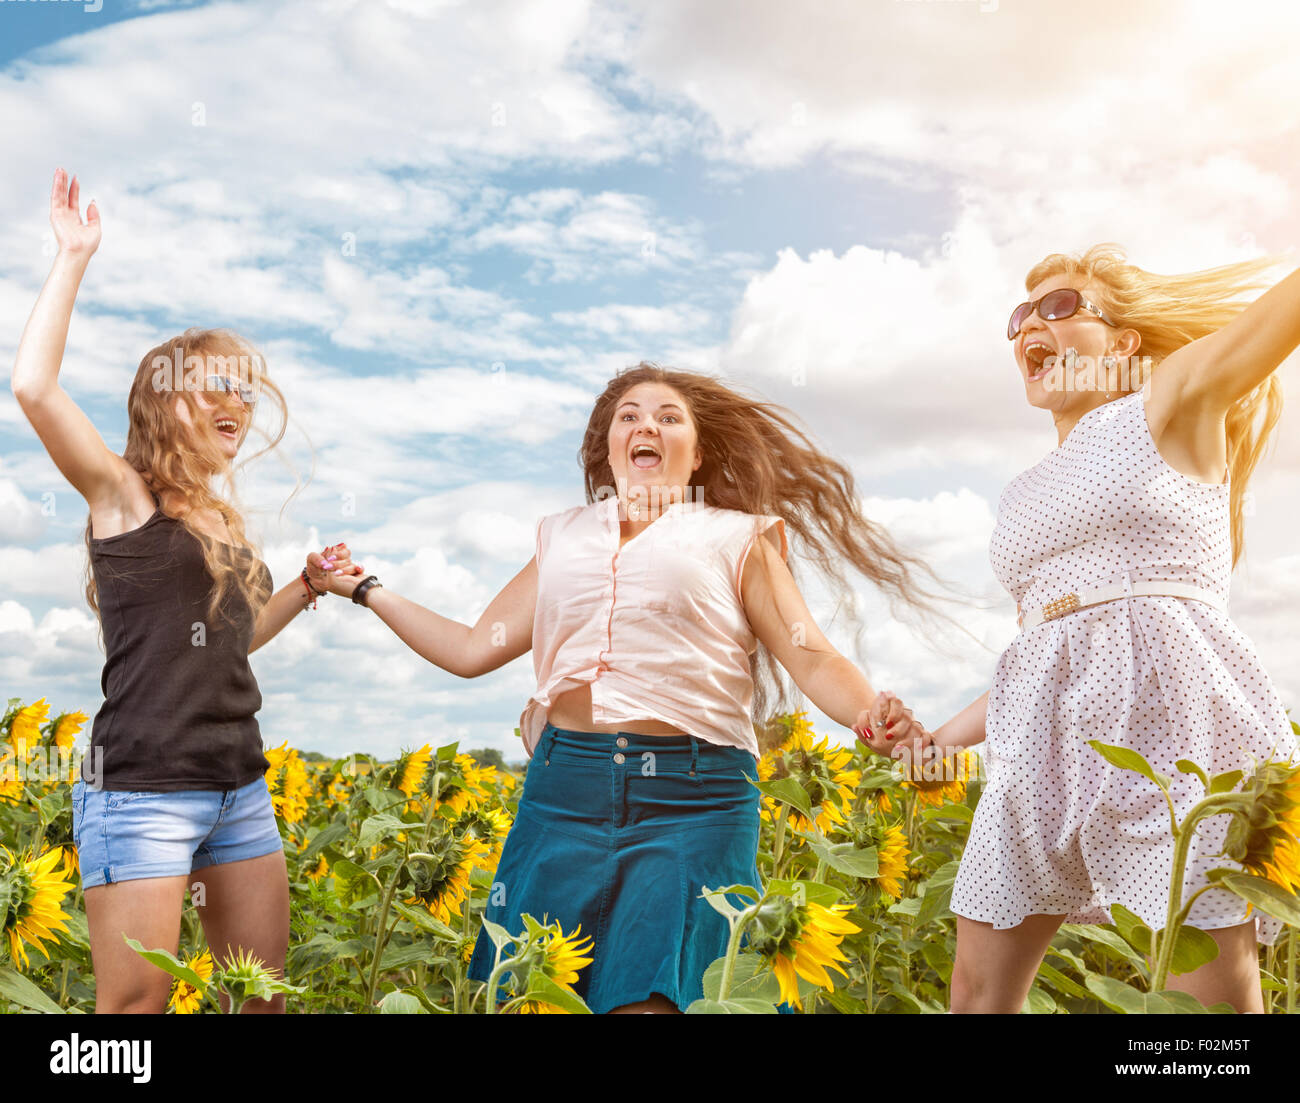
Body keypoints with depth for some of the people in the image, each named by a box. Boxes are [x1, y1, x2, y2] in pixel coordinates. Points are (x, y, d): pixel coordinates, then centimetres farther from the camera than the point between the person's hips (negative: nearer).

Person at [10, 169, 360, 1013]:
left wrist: (310, 587, 13)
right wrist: (75, 257, -13)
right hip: (142, 787, -7)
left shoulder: (227, 521, 14)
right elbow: (34, 386, -19)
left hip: (240, 786, 7)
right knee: (136, 1003, 0)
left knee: (265, 994, 11)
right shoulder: (122, 495, -4)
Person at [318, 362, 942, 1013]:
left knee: (645, 1001, -10)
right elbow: (474, 649, 20)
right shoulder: (564, 537, 19)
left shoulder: (737, 538, 10)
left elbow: (813, 660, 2)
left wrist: (873, 712, -18)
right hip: (565, 790, 3)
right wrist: (364, 588, 24)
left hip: (693, 802, -3)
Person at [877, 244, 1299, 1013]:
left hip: (1174, 712, -6)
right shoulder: (1025, 497, 24)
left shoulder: (1176, 402, 7)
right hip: (1044, 740, 6)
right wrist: (940, 740, 23)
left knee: (1213, 992, -8)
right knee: (979, 987, 5)